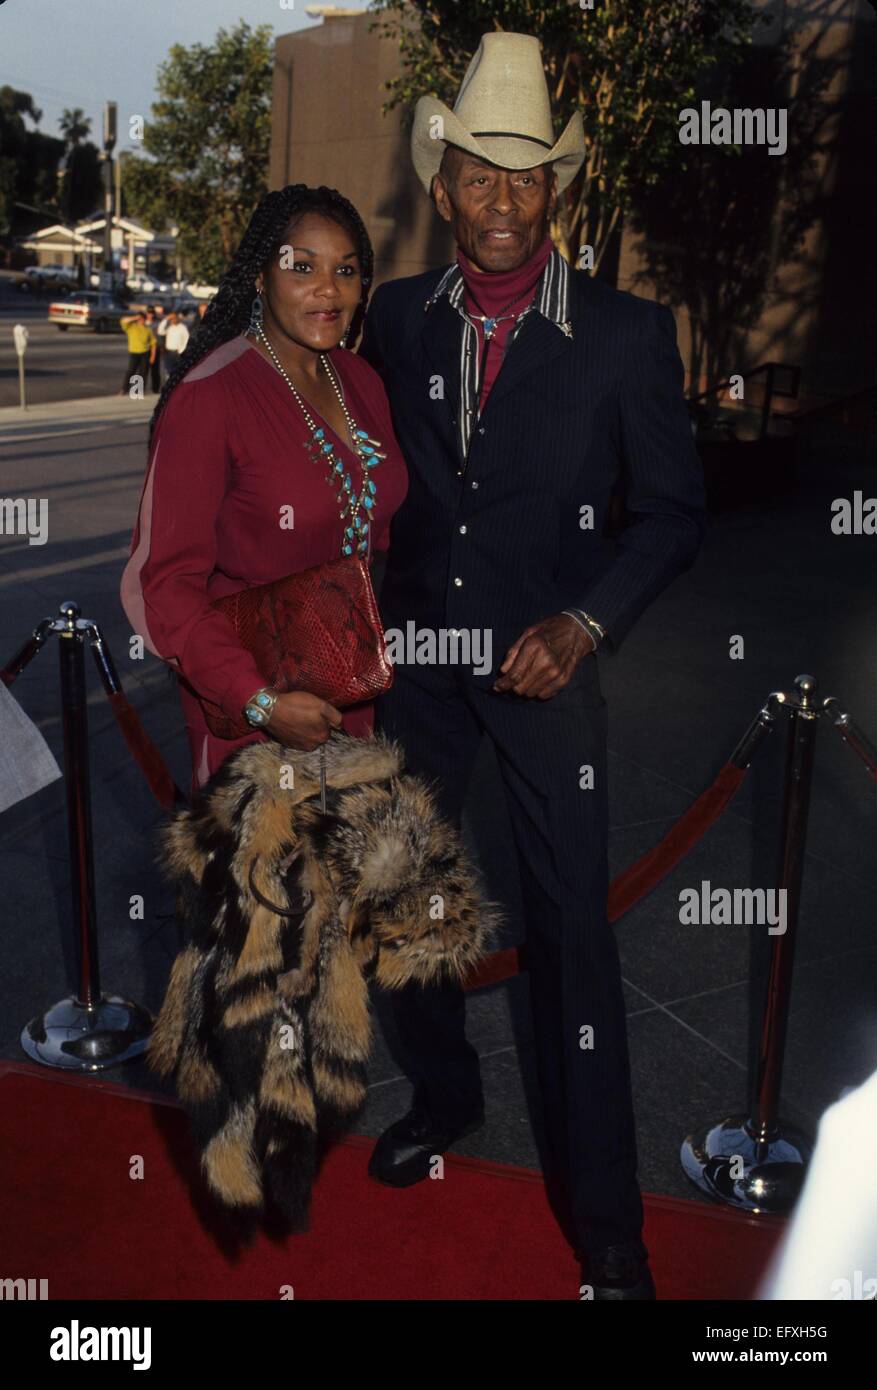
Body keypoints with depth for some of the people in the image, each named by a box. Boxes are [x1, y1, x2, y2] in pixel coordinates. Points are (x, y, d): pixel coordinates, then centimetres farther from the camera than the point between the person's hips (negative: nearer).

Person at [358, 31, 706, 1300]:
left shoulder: (626, 332, -6)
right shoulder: (398, 318, 3)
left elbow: (672, 510, -3)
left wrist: (582, 623, -16)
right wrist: (359, 613, 3)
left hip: (544, 660, -3)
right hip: (416, 654, 4)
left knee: (571, 924, 0)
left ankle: (603, 1210, 19)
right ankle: (445, 1095, 42)